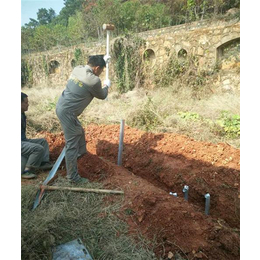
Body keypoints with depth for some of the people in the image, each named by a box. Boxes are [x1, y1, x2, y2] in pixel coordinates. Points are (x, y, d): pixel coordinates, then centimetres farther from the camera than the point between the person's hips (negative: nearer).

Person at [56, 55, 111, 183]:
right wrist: (106, 86, 23)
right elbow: (102, 96, 2)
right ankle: (73, 177, 11)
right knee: (72, 144, -1)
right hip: (67, 112, -10)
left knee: (79, 132, 28)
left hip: (61, 106, 10)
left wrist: (103, 59, 39)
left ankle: (80, 153, 51)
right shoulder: (94, 80, -18)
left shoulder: (77, 68, 4)